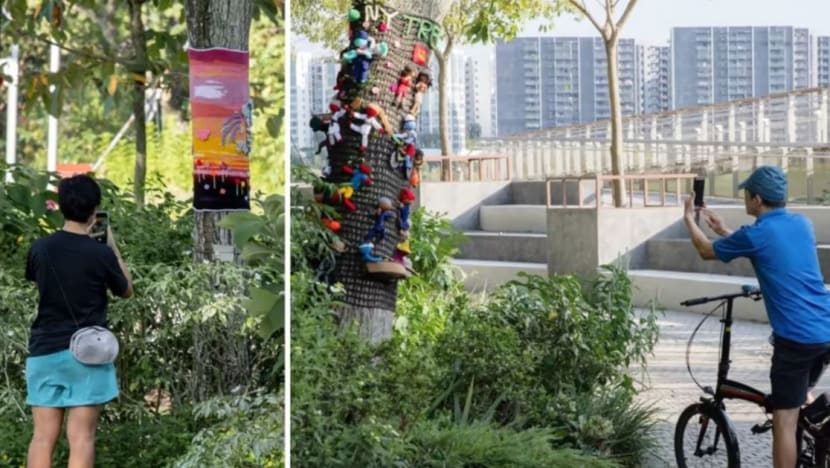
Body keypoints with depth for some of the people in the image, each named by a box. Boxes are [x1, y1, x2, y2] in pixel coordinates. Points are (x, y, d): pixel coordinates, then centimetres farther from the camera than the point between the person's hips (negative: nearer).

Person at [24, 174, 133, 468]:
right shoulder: (101, 253, -9)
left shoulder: (40, 248, 1)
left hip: (44, 352, 4)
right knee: (81, 437, -2)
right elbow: (126, 290, 7)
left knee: (43, 436, 5)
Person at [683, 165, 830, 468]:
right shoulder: (803, 224, 11)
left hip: (796, 337, -7)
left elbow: (707, 252, 9)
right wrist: (725, 232, 34)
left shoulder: (755, 235, -9)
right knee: (804, 398, 30)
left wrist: (689, 218, 24)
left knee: (785, 421, -2)